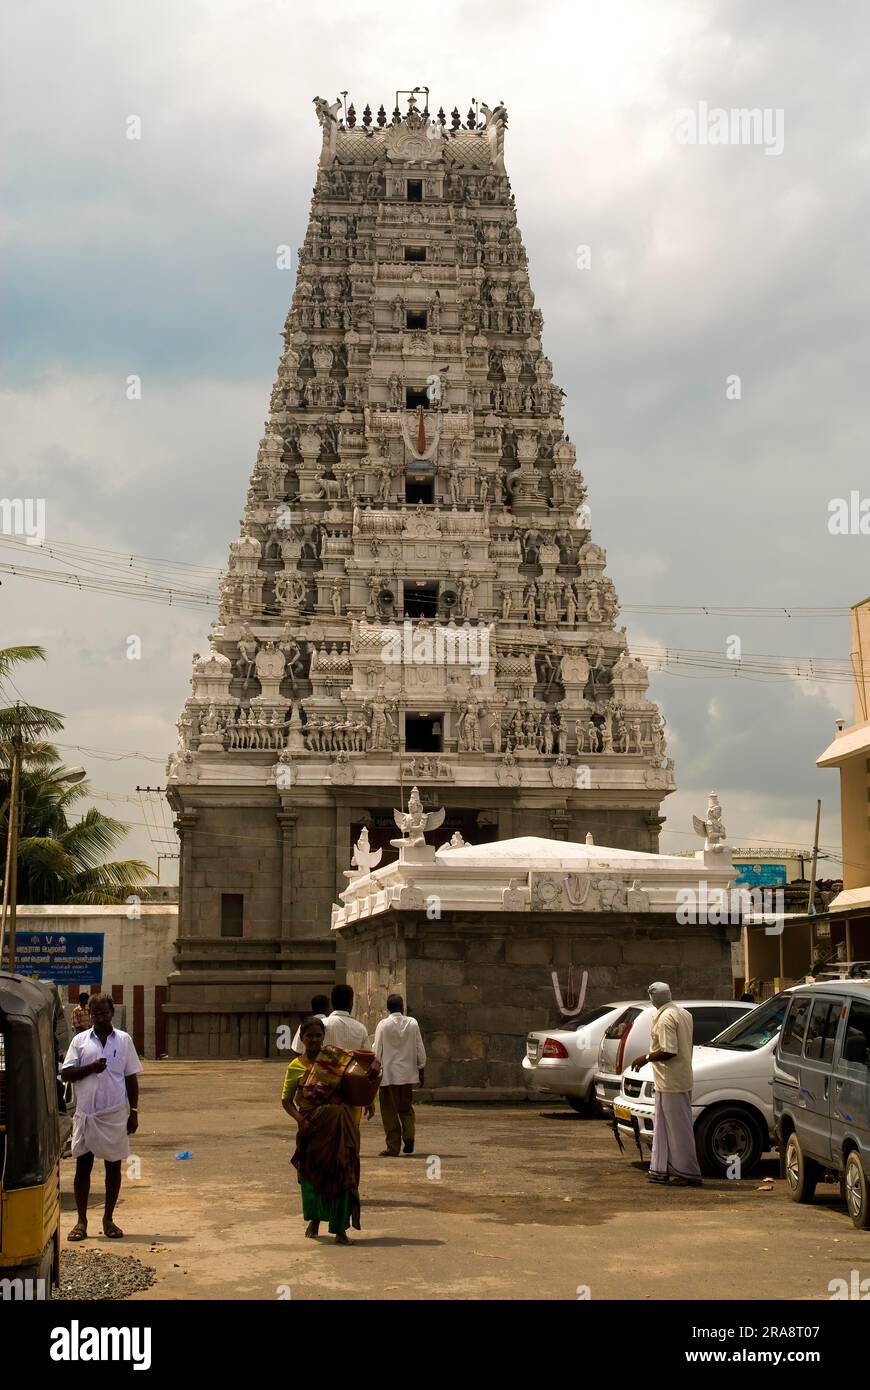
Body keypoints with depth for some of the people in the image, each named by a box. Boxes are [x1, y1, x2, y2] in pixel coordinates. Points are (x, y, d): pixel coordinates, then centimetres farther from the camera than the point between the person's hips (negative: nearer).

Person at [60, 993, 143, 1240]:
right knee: (83, 1166, 2)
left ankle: (108, 1219, 18)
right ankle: (81, 1221, 10)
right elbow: (65, 1074, 0)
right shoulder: (80, 1040, 4)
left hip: (115, 1113, 0)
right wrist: (91, 1068, -16)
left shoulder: (124, 1040, 4)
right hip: (86, 1113, 0)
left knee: (113, 1166, 7)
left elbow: (131, 1078, 6)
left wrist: (133, 1112, 1)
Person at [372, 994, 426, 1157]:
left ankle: (393, 1147, 5)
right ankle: (408, 1136, -5)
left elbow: (377, 1051, -5)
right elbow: (420, 1048, 4)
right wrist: (421, 1069, 15)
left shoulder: (383, 1025, -7)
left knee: (390, 1111, 5)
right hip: (407, 1073, 2)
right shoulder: (412, 1023, 0)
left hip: (388, 1074, -2)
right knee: (406, 1108, 17)